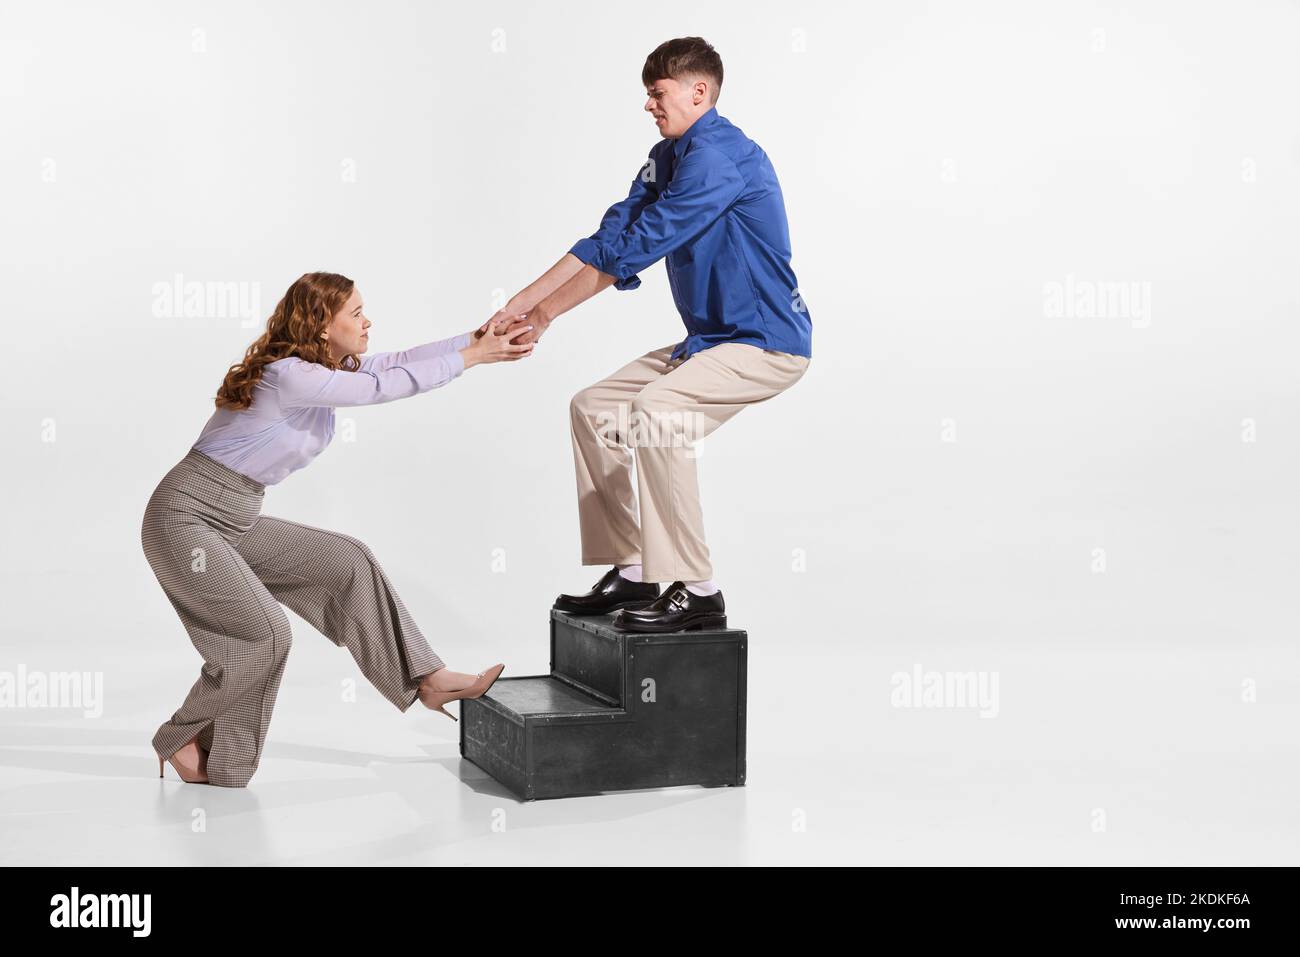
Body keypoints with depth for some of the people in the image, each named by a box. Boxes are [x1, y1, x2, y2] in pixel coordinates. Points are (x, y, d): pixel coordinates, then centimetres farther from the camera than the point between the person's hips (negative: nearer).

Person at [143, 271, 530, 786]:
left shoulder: (322, 364, 6)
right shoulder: (287, 375, -23)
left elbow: (394, 362, 4)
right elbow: (382, 387, -22)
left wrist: (478, 337, -5)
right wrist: (473, 356, -15)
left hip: (235, 524, 10)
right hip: (184, 520, -10)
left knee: (347, 563, 4)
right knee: (264, 636, -12)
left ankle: (426, 680, 7)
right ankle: (180, 740, 7)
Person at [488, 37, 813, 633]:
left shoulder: (718, 156, -19)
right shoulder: (668, 157, 11)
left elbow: (635, 249, -22)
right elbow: (608, 237, 7)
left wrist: (548, 312, -16)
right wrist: (523, 301, -1)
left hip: (767, 343, -10)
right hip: (710, 340, 10)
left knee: (656, 411, -31)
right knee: (593, 408, 8)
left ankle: (695, 591, -24)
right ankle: (631, 572, 12)